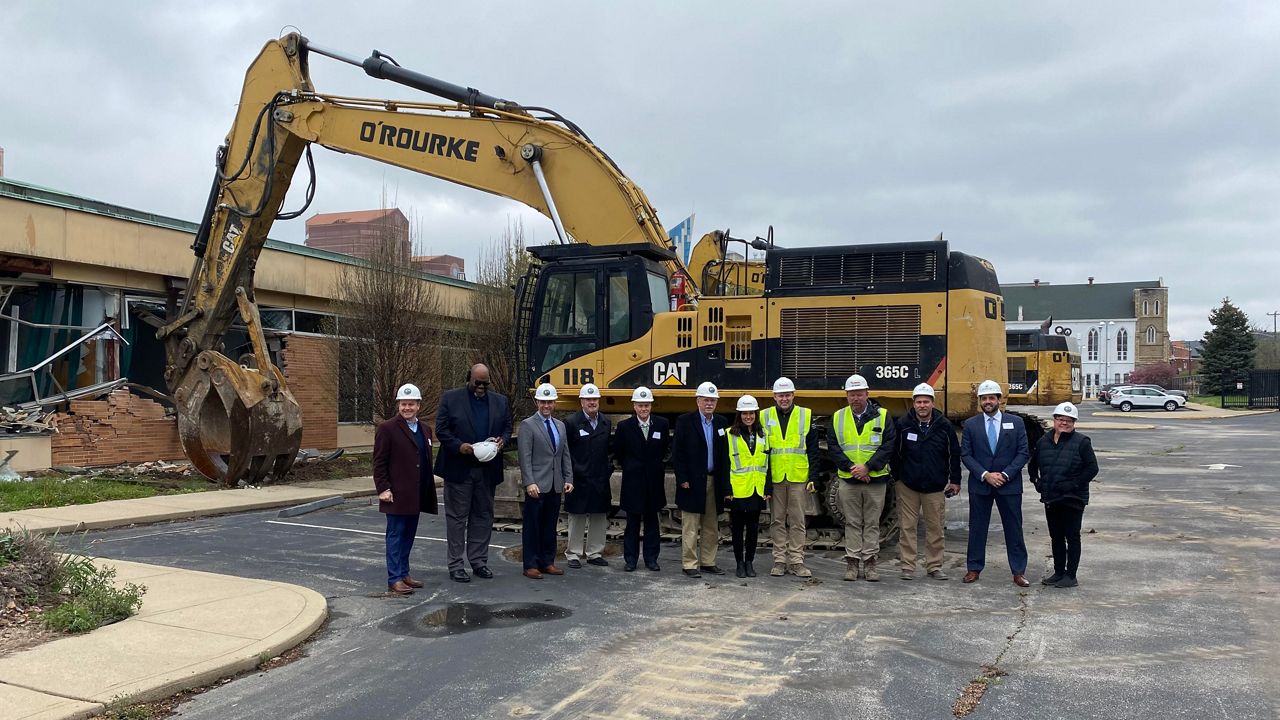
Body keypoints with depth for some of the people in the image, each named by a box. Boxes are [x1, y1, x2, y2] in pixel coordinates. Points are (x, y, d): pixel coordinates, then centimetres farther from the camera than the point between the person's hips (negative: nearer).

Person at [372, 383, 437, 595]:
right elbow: (379, 462, -8)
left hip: (416, 496, 7)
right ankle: (394, 580, 1)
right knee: (396, 535, -2)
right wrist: (383, 489, -14)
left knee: (408, 535, 13)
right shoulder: (387, 429, -7)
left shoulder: (425, 430, 14)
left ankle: (404, 573, 23)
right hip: (397, 495, -7)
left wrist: (429, 489, 16)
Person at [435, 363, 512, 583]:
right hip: (459, 468, -4)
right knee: (457, 517, 2)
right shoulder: (450, 398, -1)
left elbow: (508, 427, 13)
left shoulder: (500, 401, 11)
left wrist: (502, 441, -9)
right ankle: (456, 565, 8)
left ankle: (478, 561, 21)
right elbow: (441, 429, -4)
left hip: (487, 469, 4)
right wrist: (459, 446, -19)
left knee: (483, 515, 10)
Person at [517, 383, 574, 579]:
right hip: (537, 485, -6)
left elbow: (566, 455, 15)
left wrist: (568, 479, 6)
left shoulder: (560, 426, 14)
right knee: (532, 526, 2)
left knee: (550, 526, 11)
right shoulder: (527, 425, -5)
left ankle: (547, 562, 19)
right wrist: (529, 483, -18)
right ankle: (531, 565, 8)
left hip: (556, 486, 6)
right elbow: (525, 457, -11)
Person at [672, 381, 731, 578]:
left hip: (714, 481, 5)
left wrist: (724, 483, 3)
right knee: (690, 527, -1)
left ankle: (708, 562, 20)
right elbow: (677, 453, -6)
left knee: (711, 526, 10)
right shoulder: (685, 421, -3)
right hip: (692, 482, -5)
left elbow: (725, 454, 8)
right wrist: (682, 479, -11)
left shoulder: (722, 423, 9)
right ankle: (690, 564, 6)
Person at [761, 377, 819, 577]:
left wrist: (813, 477, -3)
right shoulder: (764, 417, 5)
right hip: (774, 478, 1)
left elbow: (813, 450, 4)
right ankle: (780, 561, 13)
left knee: (797, 522, 3)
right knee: (777, 521, 6)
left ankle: (797, 561, 9)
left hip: (799, 478, -1)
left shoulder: (806, 416, 4)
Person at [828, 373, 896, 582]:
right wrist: (850, 467, -12)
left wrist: (867, 467, -16)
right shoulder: (838, 418, 5)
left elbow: (889, 445, -7)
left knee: (872, 523, 6)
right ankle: (852, 561, 12)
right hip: (848, 480, 1)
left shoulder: (882, 416, 0)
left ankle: (869, 561, 13)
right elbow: (833, 447, 1)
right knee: (852, 523, 6)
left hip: (875, 479, -1)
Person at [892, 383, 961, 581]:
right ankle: (907, 566, 11)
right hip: (908, 485, -1)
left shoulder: (944, 426, 0)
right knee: (907, 527, 3)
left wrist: (955, 480, 8)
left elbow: (954, 454, 7)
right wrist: (897, 476, 5)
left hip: (935, 487, 1)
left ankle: (934, 566, 18)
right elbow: (894, 453, 4)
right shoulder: (903, 425, -3)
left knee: (935, 527, 7)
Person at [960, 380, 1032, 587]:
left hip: (1009, 484, 0)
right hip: (979, 484, 1)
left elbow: (1024, 452, -2)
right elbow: (965, 455, -1)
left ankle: (1018, 571, 13)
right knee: (977, 527, 7)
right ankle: (974, 568, 17)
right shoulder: (971, 424, 3)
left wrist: (1005, 474, -12)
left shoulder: (1016, 422, 2)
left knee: (1014, 528, 4)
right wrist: (985, 475, -13)